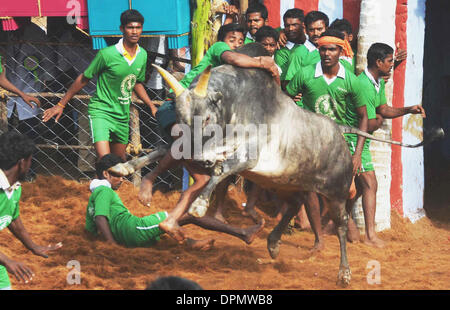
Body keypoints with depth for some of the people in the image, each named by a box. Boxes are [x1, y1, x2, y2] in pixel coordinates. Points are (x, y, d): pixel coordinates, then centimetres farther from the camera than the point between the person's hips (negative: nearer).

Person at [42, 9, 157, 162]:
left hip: (123, 115, 6)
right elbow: (83, 79, -6)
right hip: (101, 111, -6)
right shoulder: (107, 54, -17)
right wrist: (61, 105, -1)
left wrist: (151, 105, 11)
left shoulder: (142, 55, 2)